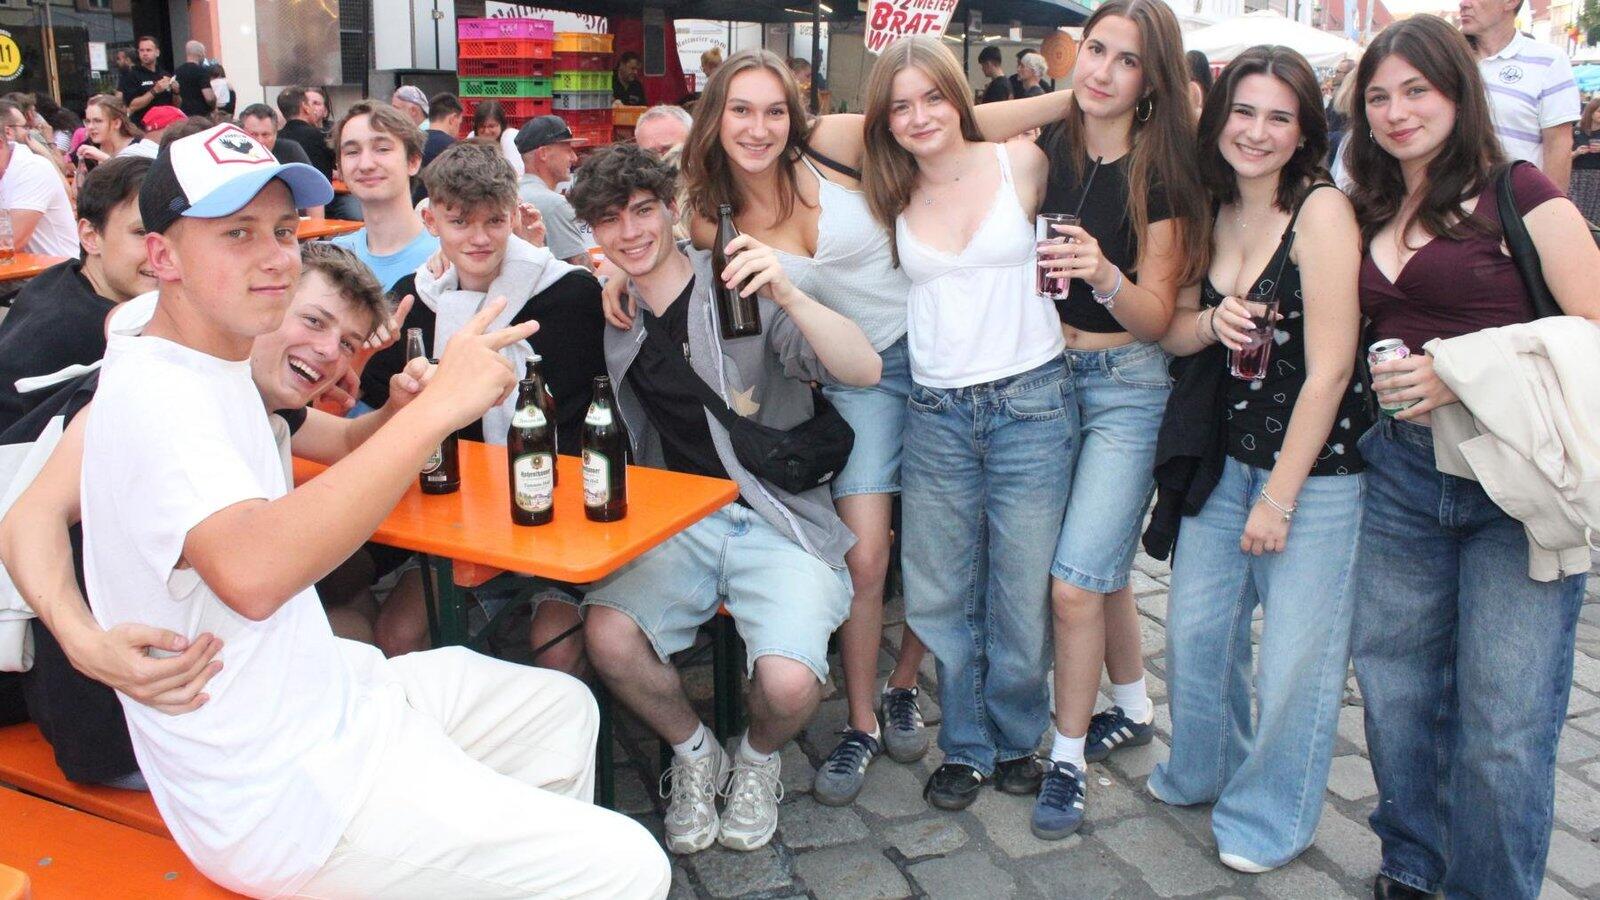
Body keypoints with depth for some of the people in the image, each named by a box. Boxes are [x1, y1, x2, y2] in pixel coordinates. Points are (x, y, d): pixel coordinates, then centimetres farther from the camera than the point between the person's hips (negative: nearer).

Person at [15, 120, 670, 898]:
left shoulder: (210, 368, 11)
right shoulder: (154, 397, -22)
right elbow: (251, 572, -40)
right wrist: (436, 406, -41)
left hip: (329, 697, 10)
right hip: (279, 796, -10)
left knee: (561, 709, 22)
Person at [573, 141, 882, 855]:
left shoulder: (740, 290, -5)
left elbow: (865, 371, -17)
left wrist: (788, 296, -34)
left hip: (778, 520, -3)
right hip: (675, 522, 4)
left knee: (789, 682, -27)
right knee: (608, 636, -26)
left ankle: (758, 759, 13)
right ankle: (694, 754, 7)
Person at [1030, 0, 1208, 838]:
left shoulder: (1162, 174, -10)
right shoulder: (1049, 149, 1)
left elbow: (1156, 318, -12)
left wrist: (1105, 275, -30)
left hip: (1128, 385, -4)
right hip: (1050, 372, 5)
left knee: (1075, 583, -9)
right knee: (1100, 566, 15)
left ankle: (1066, 760, 10)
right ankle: (1134, 708, 38)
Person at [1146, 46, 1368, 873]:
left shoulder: (1322, 211, -15)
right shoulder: (1213, 214, 5)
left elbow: (1328, 369, -17)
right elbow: (1171, 333, 11)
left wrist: (1279, 497, -14)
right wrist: (1210, 321, -13)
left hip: (1316, 466, -6)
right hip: (1226, 458, 6)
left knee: (1293, 655, 3)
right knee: (1195, 629, 13)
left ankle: (1270, 817, 27)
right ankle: (1204, 771, 40)